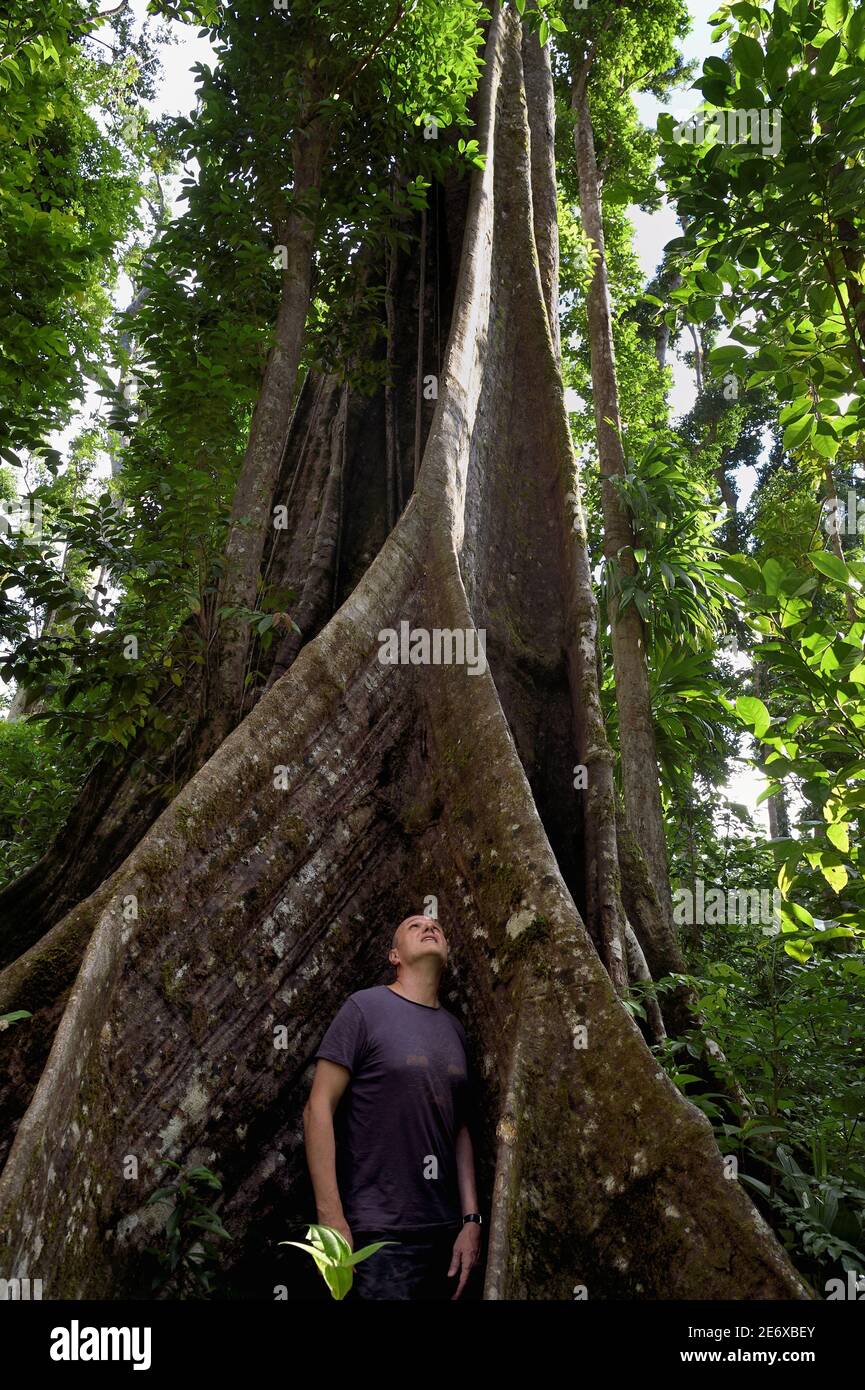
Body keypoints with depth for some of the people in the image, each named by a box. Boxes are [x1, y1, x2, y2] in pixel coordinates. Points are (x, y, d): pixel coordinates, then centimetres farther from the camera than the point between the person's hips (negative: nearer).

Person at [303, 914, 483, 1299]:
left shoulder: (454, 1029, 11)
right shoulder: (365, 1007, -8)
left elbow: (460, 1130, 12)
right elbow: (318, 1109, -11)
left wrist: (471, 1219, 7)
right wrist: (331, 1219, -16)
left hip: (444, 1230, 6)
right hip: (378, 1233, -6)